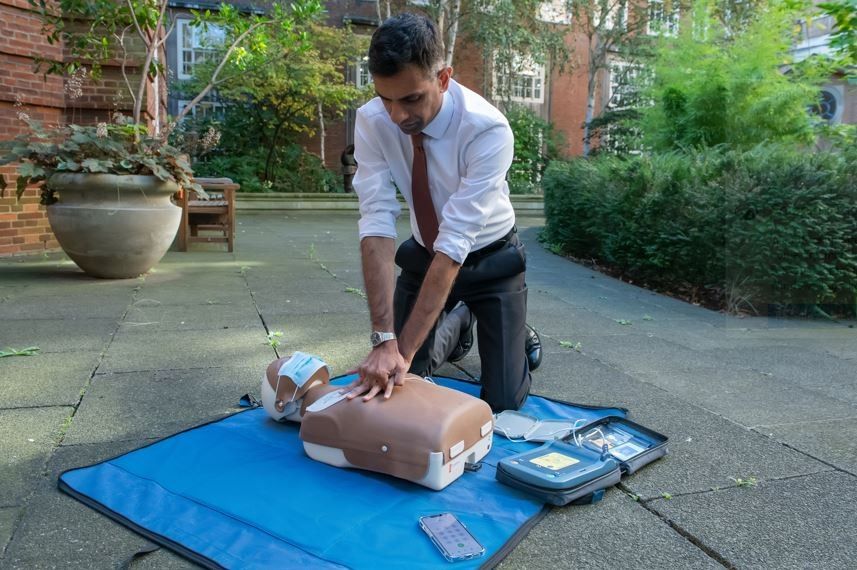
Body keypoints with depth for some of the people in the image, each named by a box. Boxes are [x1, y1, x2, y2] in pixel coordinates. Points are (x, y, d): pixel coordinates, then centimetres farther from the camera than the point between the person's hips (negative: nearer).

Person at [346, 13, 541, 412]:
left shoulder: (488, 129, -32)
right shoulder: (371, 121, -21)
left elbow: (455, 243, -35)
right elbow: (377, 222, -28)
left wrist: (406, 349, -38)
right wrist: (384, 339, -36)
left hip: (490, 260, -3)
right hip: (423, 254, 3)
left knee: (503, 399, -3)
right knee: (391, 384, 5)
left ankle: (516, 330, 30)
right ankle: (458, 321, 31)